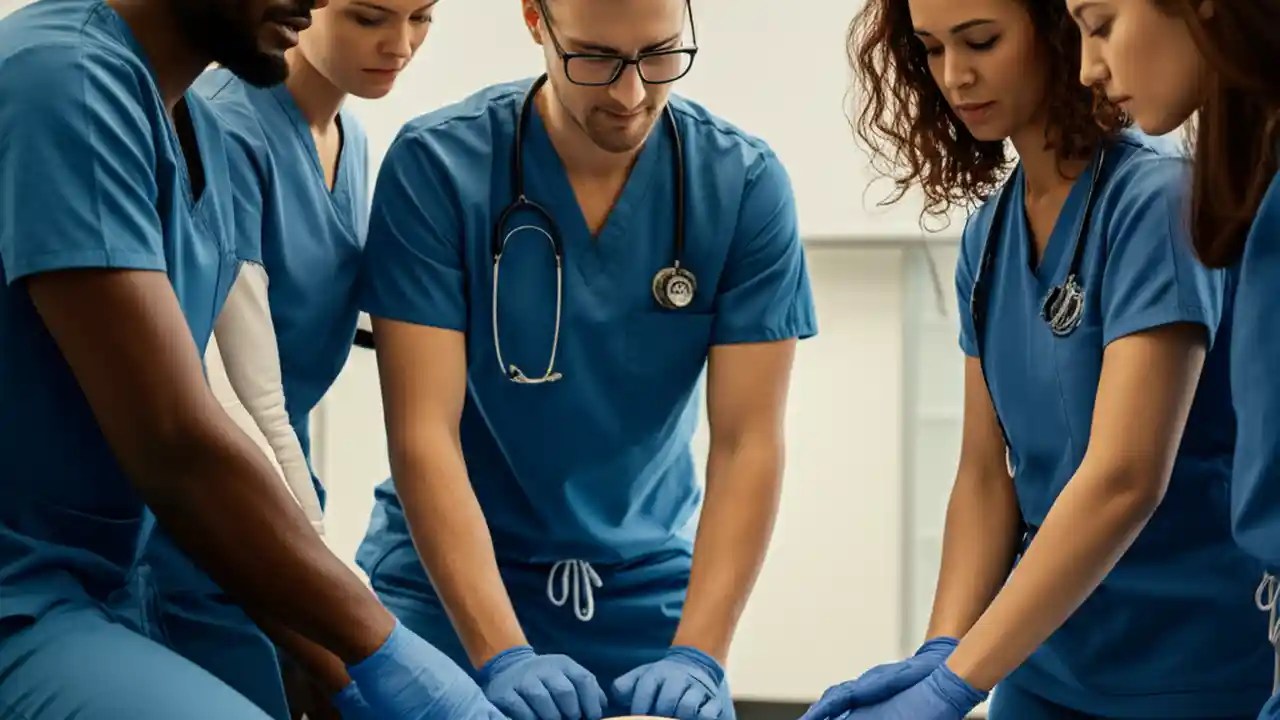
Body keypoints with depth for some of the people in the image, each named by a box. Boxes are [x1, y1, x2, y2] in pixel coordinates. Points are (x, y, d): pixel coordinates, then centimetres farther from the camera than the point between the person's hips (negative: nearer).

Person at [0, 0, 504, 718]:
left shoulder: (199, 130, 11)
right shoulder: (63, 80, -16)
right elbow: (175, 446, -20)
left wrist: (315, 658, 3)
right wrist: (378, 645, -13)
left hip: (81, 593, 9)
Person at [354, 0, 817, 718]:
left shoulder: (745, 185, -10)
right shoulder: (436, 165, -15)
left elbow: (748, 443, -12)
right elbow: (423, 431, -18)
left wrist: (695, 656, -23)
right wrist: (503, 654, -27)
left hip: (646, 592, 2)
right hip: (447, 579, -1)